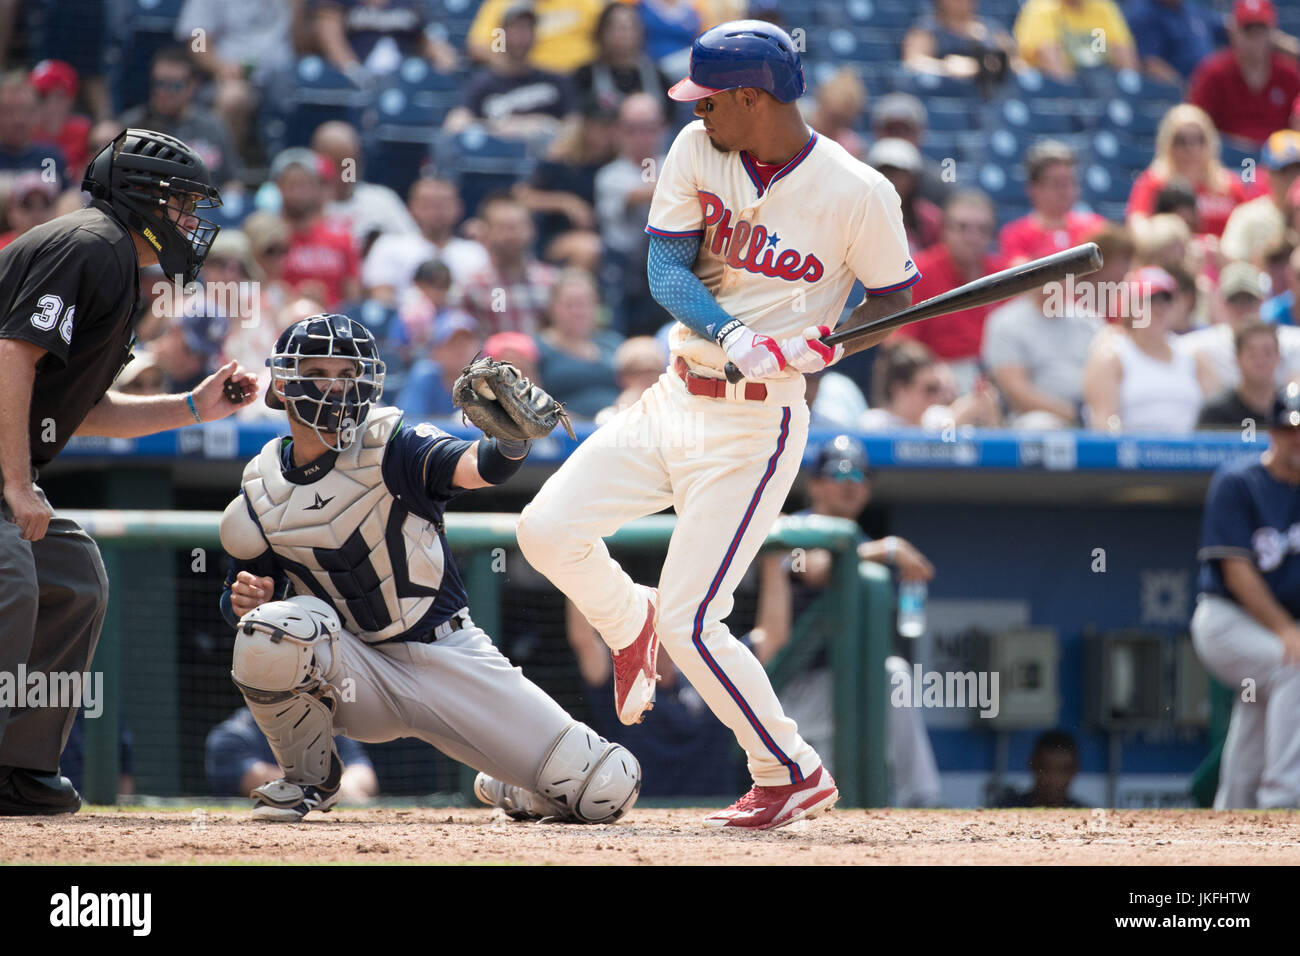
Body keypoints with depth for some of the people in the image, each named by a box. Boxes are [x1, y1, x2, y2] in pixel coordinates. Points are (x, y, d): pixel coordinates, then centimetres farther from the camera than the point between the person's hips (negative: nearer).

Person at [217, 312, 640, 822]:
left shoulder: (393, 446, -10)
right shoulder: (259, 498, -2)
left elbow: (475, 466, -31)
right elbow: (240, 602, 12)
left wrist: (512, 436, -54)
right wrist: (245, 601, -13)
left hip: (450, 661, -1)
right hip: (359, 675, 1)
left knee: (607, 790, -11)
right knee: (268, 631, -34)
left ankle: (506, 789, 27)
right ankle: (309, 778, -5)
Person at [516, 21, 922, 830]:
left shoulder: (858, 194, -14)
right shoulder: (698, 153, -1)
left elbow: (894, 303, -3)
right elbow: (668, 272, -4)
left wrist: (822, 348, -23)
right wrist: (732, 335, -24)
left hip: (759, 421, -6)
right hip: (677, 393, 6)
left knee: (689, 623, -11)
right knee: (548, 529, -4)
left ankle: (795, 776, 8)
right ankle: (630, 623, 29)